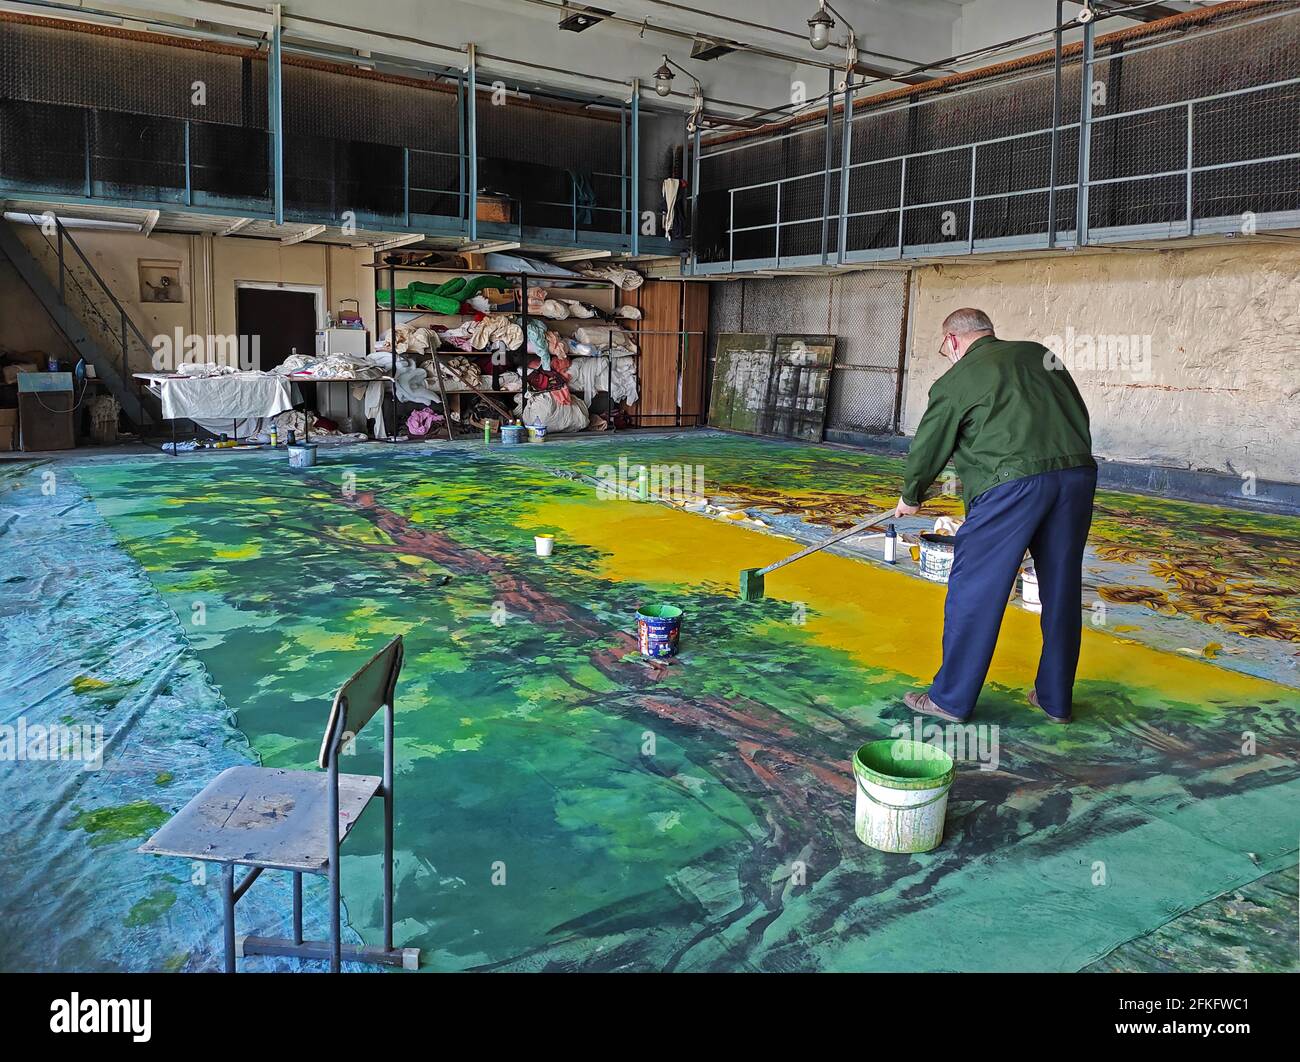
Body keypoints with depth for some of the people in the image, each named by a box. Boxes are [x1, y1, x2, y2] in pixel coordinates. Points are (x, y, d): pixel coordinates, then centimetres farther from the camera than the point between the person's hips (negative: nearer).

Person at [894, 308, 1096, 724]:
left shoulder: (957, 380, 5)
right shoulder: (1040, 354, 20)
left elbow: (928, 445, 12)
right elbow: (1080, 416, 21)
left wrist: (910, 496, 28)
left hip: (1011, 483, -6)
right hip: (1077, 474, 6)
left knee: (973, 589, 4)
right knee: (1061, 591, 15)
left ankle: (951, 698, 11)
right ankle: (1056, 699, 28)